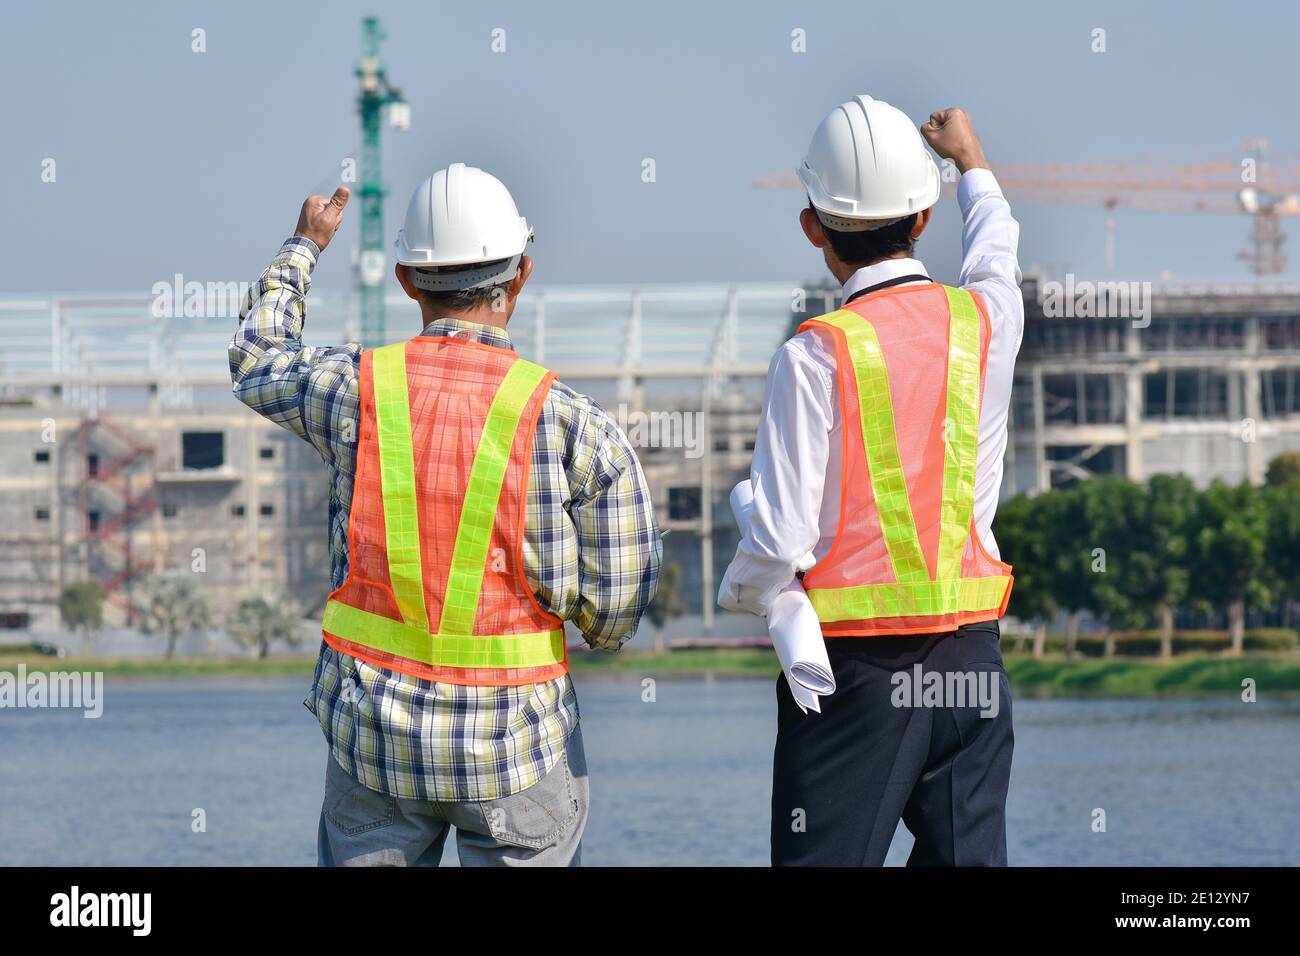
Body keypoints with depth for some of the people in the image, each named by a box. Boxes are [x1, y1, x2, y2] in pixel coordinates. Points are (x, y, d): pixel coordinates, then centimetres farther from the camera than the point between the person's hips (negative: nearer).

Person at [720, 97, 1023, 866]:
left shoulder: (819, 354, -13)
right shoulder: (985, 319, 2)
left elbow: (780, 536, -14)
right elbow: (995, 248, 29)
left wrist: (740, 593, 9)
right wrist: (971, 161, 49)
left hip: (856, 663, -4)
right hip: (970, 656, 4)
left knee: (829, 857, -1)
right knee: (968, 853, 8)